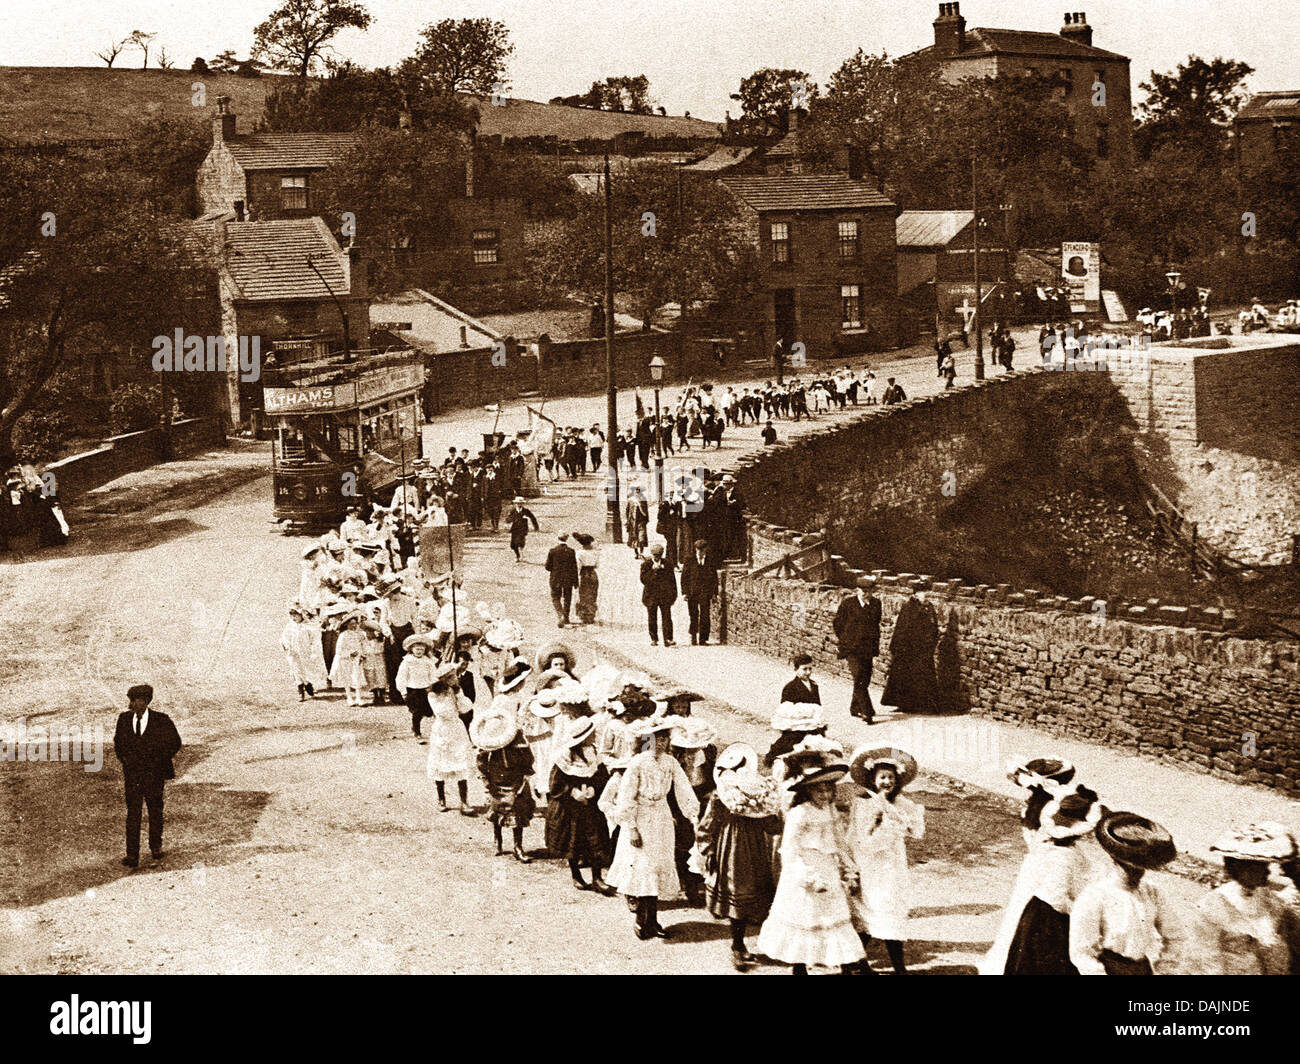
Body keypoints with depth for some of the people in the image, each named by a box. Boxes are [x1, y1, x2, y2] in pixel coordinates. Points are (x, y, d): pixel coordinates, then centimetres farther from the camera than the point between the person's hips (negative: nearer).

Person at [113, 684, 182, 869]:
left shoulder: (161, 720, -8)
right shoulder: (124, 719, 2)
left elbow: (175, 743, 1)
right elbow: (118, 742, 18)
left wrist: (158, 761, -4)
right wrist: (124, 759, 5)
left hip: (153, 773, -1)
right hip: (132, 774, 1)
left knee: (155, 810, 13)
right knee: (132, 813, -6)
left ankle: (155, 846, 34)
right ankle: (132, 855, -8)